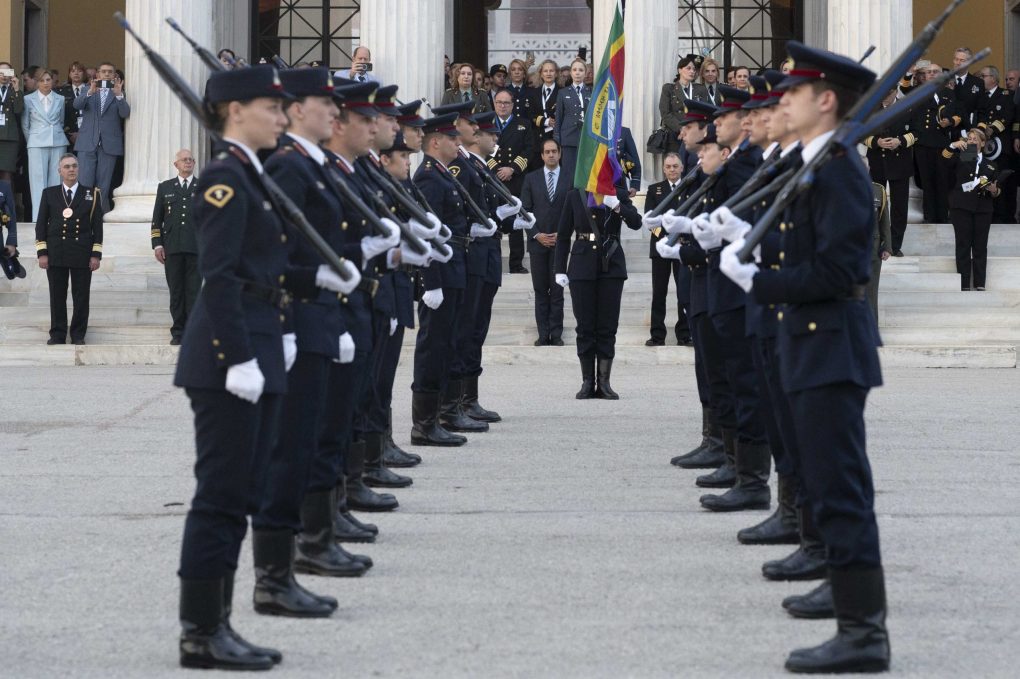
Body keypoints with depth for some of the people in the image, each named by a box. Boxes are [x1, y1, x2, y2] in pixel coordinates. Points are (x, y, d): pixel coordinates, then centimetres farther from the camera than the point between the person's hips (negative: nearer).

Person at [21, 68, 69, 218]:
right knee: (38, 180, -6)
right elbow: (25, 125, 10)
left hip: (58, 143, 2)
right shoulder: (28, 100, 4)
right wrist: (32, 141, 11)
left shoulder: (60, 99, 10)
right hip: (37, 144, -2)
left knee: (56, 180, 0)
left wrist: (57, 135, 12)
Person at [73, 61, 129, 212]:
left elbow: (125, 113, -6)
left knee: (103, 186, 1)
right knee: (84, 183, -6)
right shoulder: (88, 91, 11)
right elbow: (77, 105, -7)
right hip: (88, 143, 0)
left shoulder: (119, 93, 10)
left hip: (108, 144, 0)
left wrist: (118, 94, -21)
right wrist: (90, 92, -24)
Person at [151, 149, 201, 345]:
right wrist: (157, 244, 3)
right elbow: (157, 219, 12)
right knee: (176, 292, 2)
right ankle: (178, 332, 7)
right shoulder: (165, 187, 15)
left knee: (193, 292, -5)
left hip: (196, 248, -1)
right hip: (172, 248, 1)